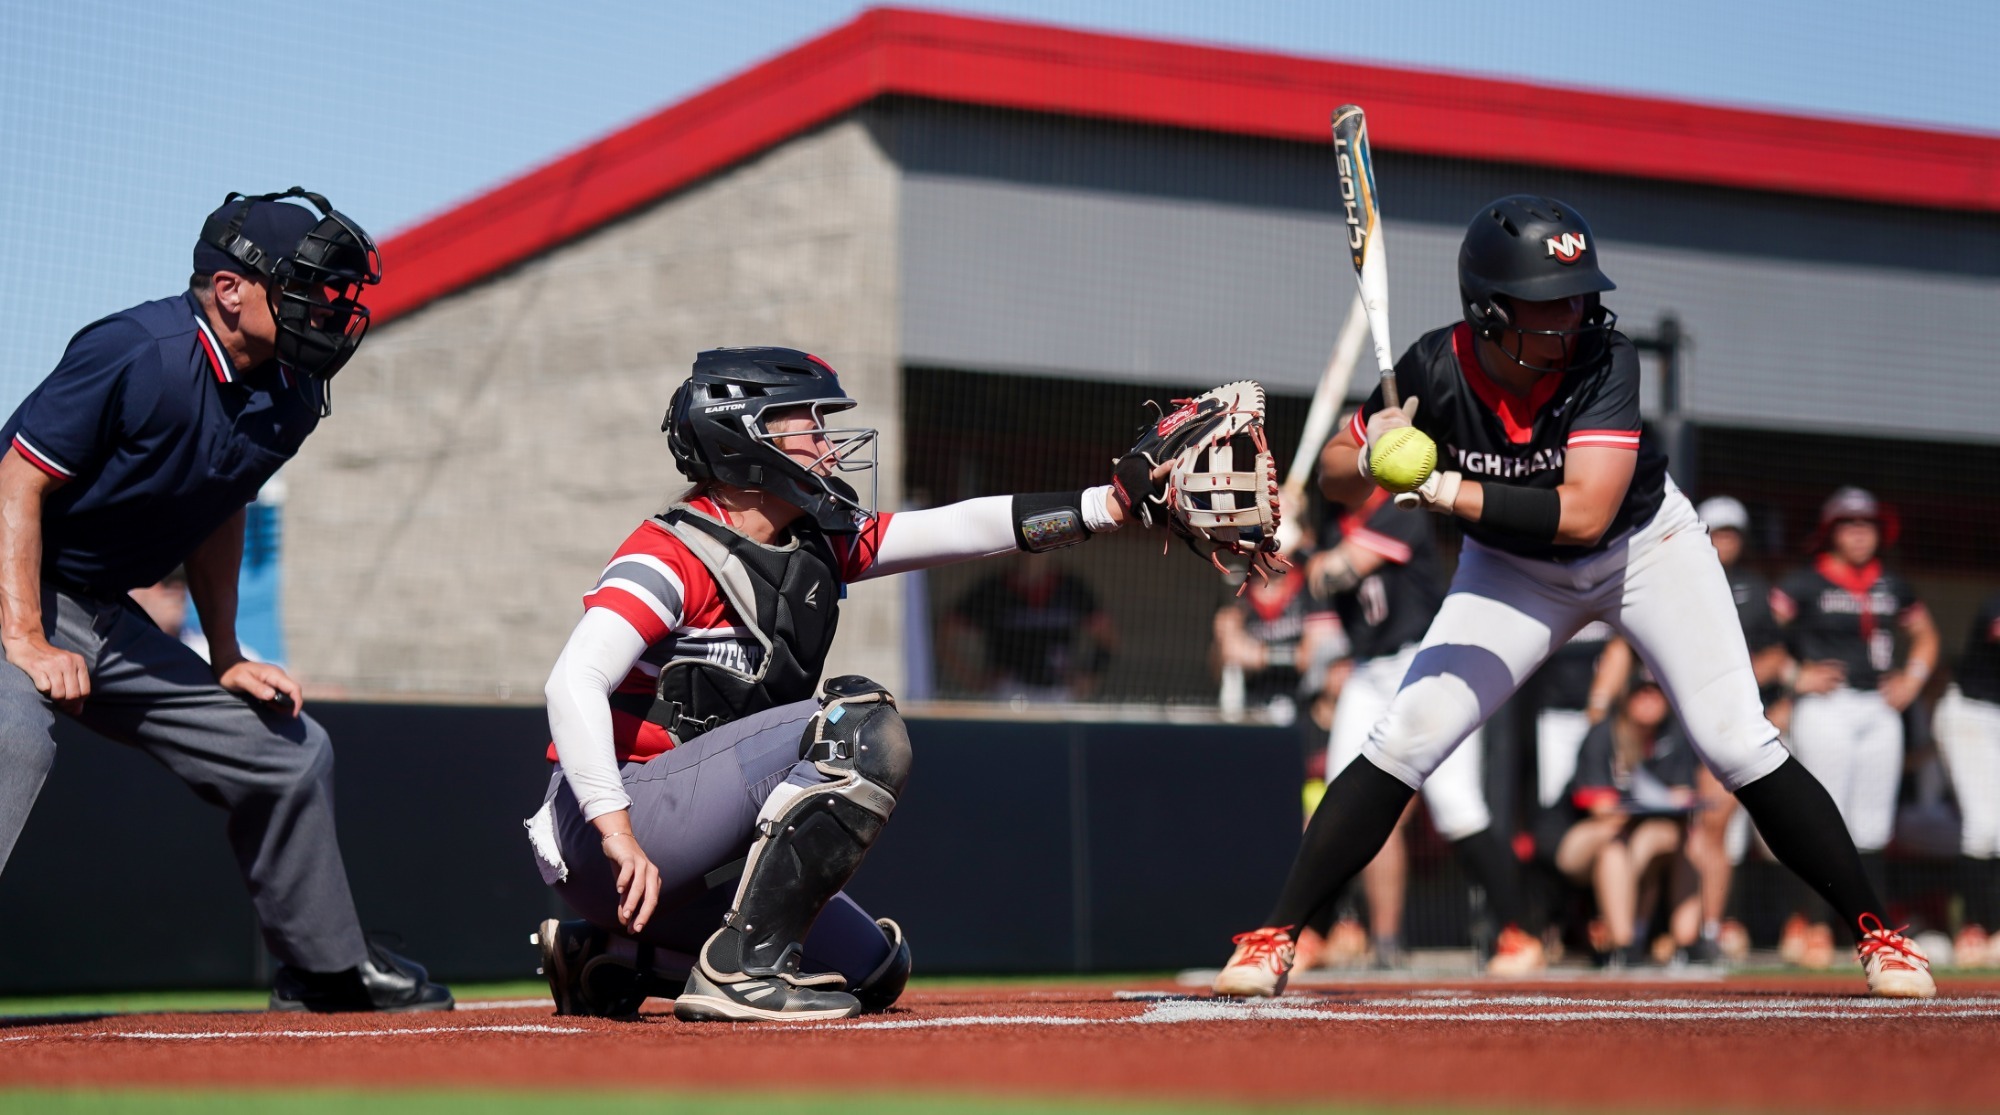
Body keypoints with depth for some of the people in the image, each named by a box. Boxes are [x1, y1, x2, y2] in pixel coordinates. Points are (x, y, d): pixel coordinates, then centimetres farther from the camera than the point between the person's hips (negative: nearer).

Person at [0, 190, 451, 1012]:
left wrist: (227, 661, 16)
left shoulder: (286, 397, 1)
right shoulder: (138, 355, -24)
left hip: (114, 621, 9)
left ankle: (327, 971, 29)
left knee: (288, 749, 13)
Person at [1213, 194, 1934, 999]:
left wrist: (1443, 490, -39)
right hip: (1513, 569, 1)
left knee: (1739, 746, -10)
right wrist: (1371, 459, -33)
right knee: (1402, 742, -11)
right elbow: (1336, 479, -10)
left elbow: (1584, 513, -38)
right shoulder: (1436, 372, -24)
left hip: (1646, 547, -1)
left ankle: (1875, 931, 2)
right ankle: (1272, 938, -3)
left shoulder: (1603, 359, -29)